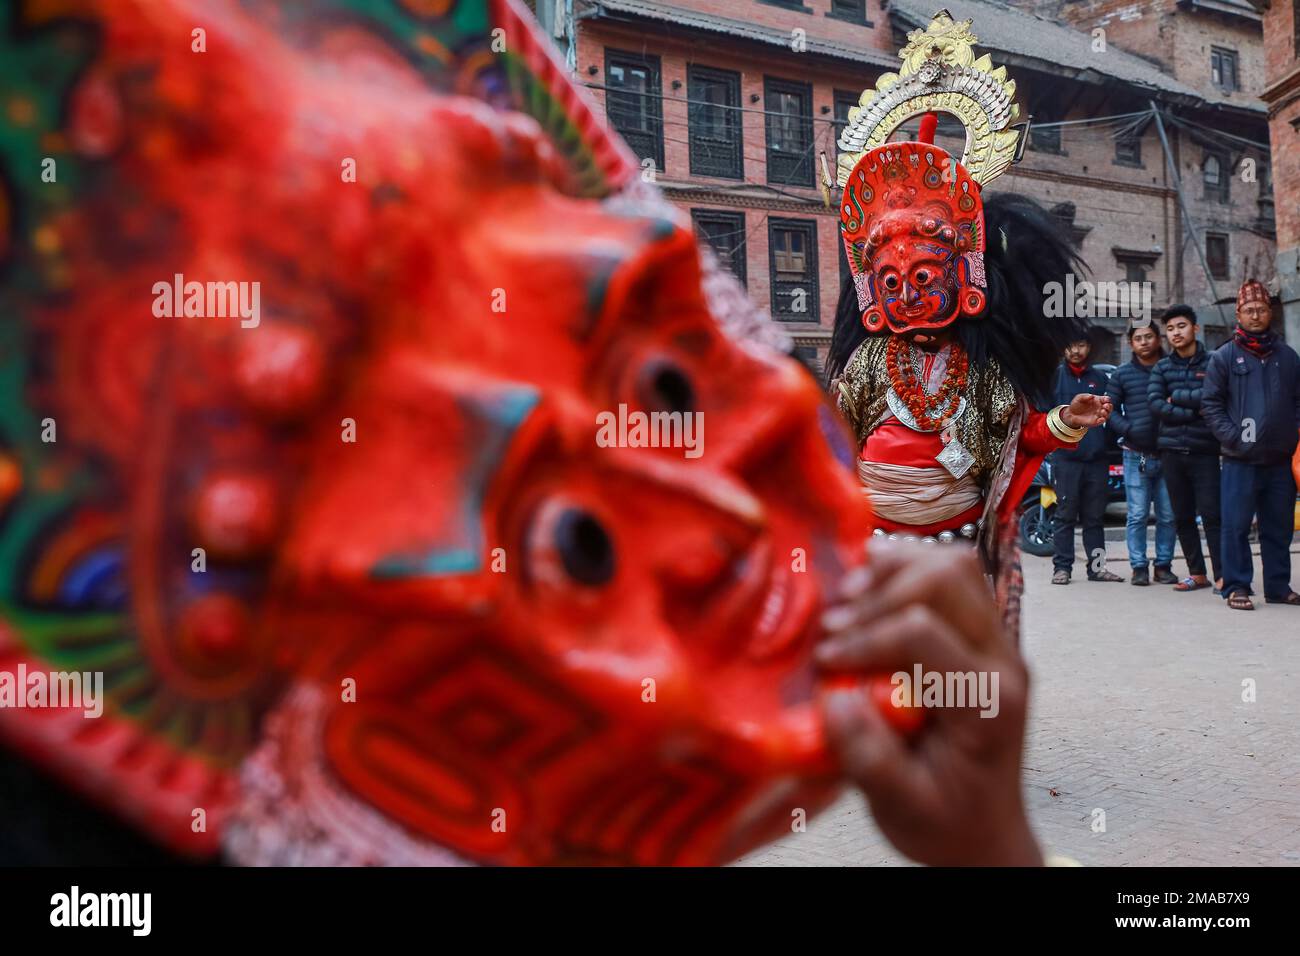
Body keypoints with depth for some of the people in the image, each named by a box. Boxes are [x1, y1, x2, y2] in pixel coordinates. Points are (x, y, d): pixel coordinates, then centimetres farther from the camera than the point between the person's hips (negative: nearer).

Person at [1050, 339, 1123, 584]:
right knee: (1065, 516, -1)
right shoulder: (1056, 375, 4)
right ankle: (1062, 567, 4)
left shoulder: (1100, 377, 14)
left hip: (1097, 457, 3)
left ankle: (1097, 566, 15)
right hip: (1066, 457, -3)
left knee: (1094, 517, 9)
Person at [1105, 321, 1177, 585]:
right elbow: (1110, 410, 5)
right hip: (1136, 456, -1)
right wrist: (1129, 429, -10)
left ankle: (1163, 565, 14)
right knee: (1137, 515, -1)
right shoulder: (1122, 374, 7)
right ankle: (1139, 567, 6)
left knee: (1168, 515, 4)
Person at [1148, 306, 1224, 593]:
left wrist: (1176, 397, -5)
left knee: (1211, 514, -8)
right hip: (1171, 450, 3)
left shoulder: (1211, 363, 3)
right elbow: (1155, 403, -2)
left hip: (1204, 450, -3)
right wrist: (1193, 409, -10)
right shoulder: (1161, 368, 12)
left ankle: (1221, 575, -3)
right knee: (1182, 517, 7)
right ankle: (1197, 573, 16)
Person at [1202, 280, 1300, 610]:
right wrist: (1233, 438, -11)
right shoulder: (1224, 357, 3)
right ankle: (1237, 587, 3)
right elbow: (1212, 405, 0)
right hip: (1240, 461, -3)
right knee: (1237, 526, -4)